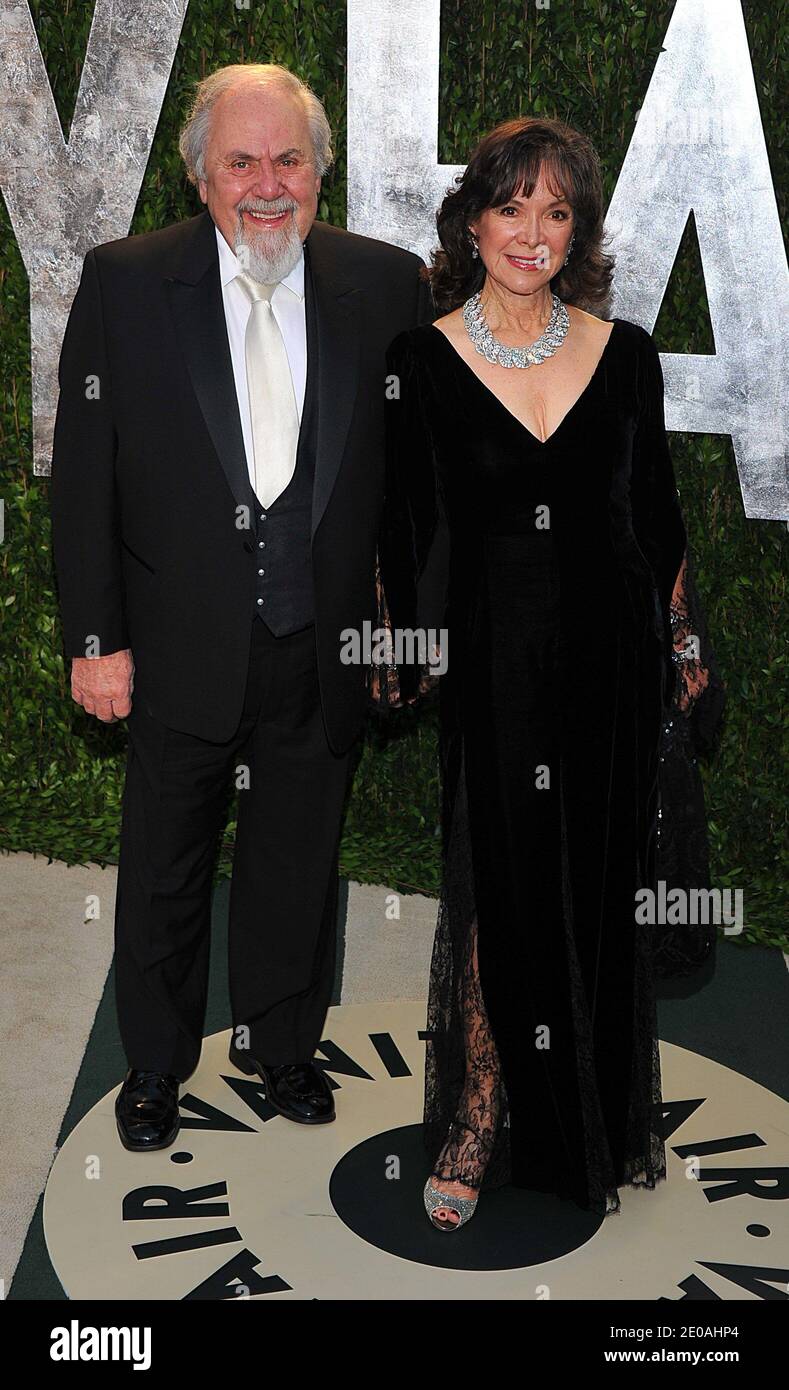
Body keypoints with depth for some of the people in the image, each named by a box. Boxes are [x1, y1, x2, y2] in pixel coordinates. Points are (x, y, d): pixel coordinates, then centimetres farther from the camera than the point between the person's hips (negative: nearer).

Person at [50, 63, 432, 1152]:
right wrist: (95, 637, -7)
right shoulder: (123, 283, -6)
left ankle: (281, 1043, 42)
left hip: (326, 652, 1)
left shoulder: (388, 285, -2)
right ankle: (155, 1061, 40)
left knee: (297, 867, 18)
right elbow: (83, 477, -4)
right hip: (182, 649, -1)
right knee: (163, 873, 16)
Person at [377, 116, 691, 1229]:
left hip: (612, 661, 3)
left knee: (605, 892, 13)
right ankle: (475, 1132, 22)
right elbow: (407, 538, 0)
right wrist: (412, 669, -4)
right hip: (490, 666, -2)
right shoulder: (422, 358, -2)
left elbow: (659, 520, 10)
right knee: (492, 895, 4)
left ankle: (610, 1125, 33)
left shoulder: (625, 353, 5)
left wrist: (674, 648, 7)